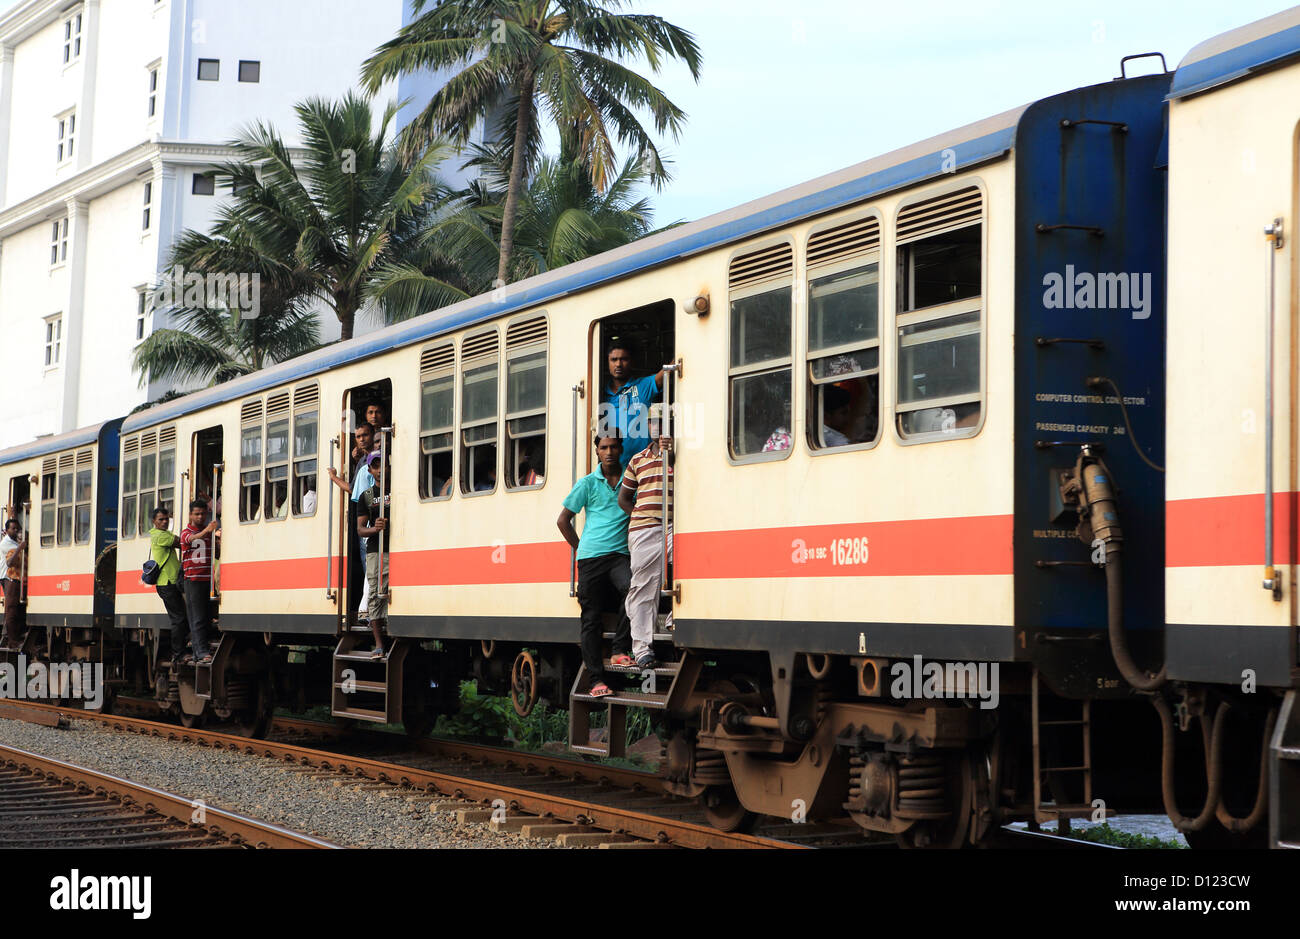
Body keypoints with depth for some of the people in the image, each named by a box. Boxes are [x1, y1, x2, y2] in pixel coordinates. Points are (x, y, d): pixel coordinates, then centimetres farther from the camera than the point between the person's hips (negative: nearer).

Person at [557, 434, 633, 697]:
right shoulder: (588, 483, 8)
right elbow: (563, 520, 13)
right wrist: (581, 548, 9)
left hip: (619, 554, 0)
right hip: (590, 557, 0)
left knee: (632, 588, -30)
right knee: (591, 617, -3)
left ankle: (619, 651, -20)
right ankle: (596, 680, -1)